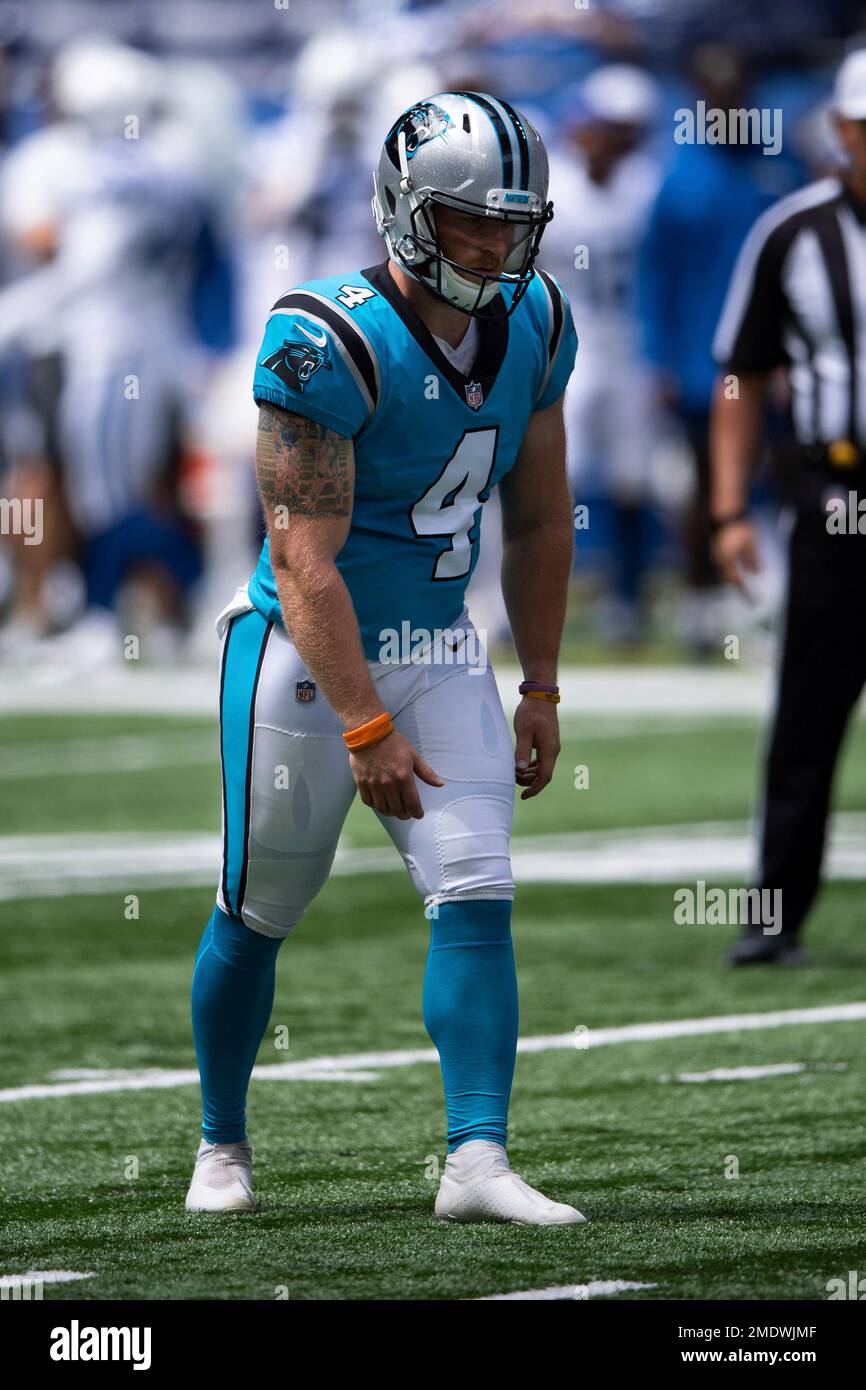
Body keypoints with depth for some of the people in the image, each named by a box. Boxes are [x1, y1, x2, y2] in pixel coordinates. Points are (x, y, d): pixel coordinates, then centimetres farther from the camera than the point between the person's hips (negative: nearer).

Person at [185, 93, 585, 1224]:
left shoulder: (534, 327, -2)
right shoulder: (330, 346, -24)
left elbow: (539, 522, 11)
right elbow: (306, 561, -25)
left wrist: (540, 689, 12)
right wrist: (367, 730, -26)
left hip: (440, 651, 5)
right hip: (308, 653, -5)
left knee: (477, 898, -10)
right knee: (260, 912, 8)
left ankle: (477, 1161, -13)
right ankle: (222, 1144, 28)